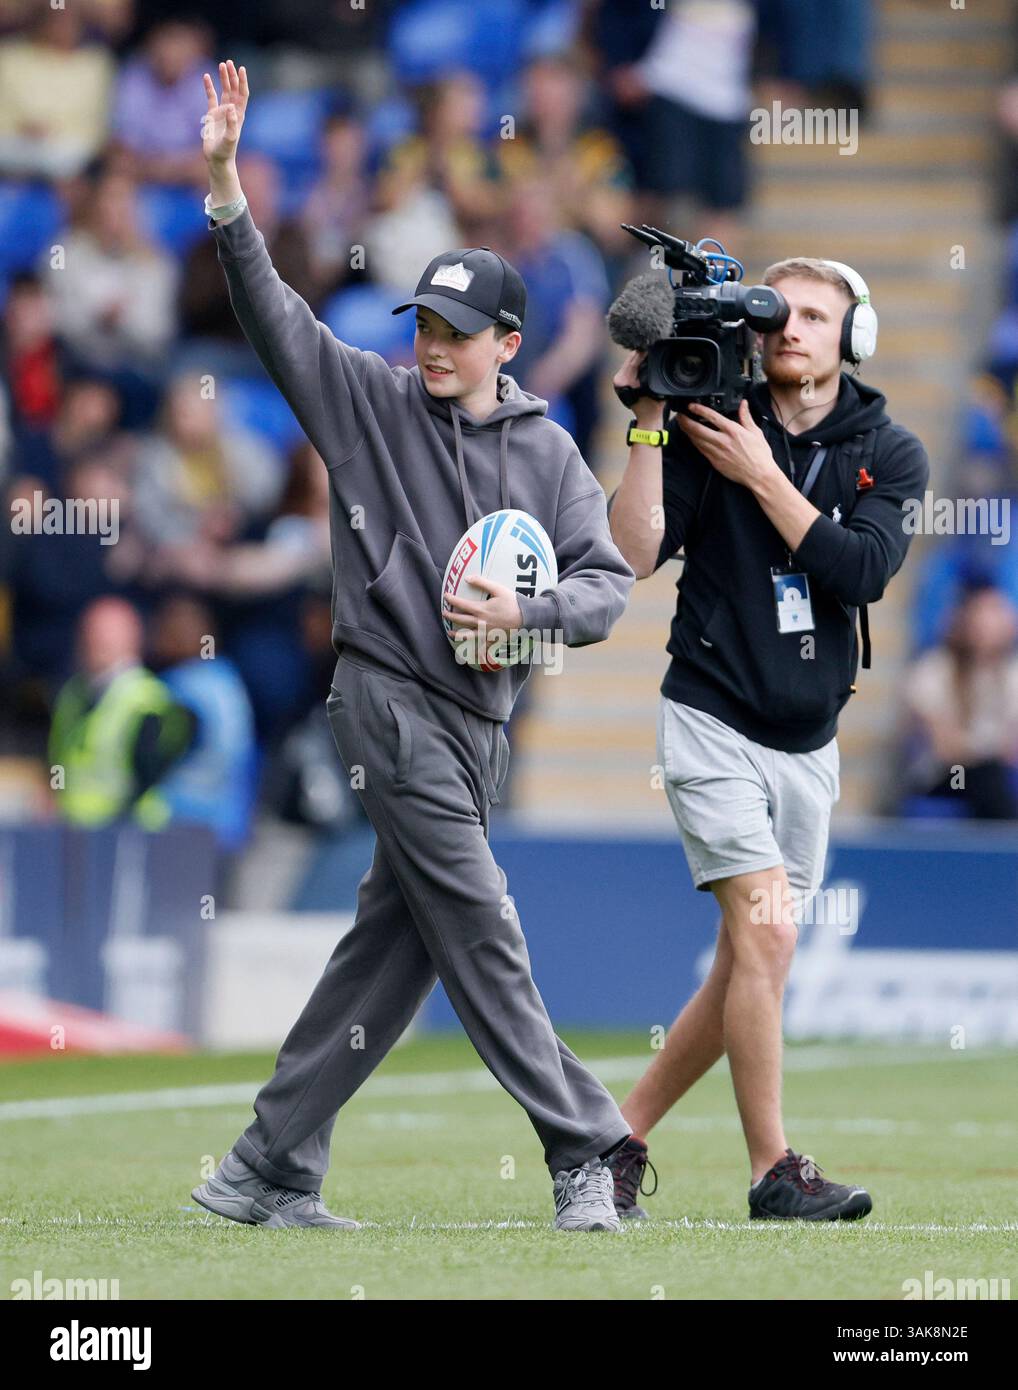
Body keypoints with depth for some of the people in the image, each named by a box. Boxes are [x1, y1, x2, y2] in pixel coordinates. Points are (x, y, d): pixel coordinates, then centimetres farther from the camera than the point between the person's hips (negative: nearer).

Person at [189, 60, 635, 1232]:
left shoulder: (549, 453, 8)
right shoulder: (370, 402, 1)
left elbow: (609, 583, 3)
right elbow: (272, 310, -7)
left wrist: (526, 613, -17)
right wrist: (224, 181, -20)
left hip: (477, 720, 5)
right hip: (389, 697, -5)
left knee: (391, 950, 6)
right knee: (479, 936, -9)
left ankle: (271, 1172, 12)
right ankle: (581, 1148, -6)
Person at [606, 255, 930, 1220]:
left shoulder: (889, 454, 2)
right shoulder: (708, 431, -5)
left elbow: (863, 571, -15)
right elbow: (634, 554, -15)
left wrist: (763, 477, -16)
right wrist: (649, 423, -18)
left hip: (808, 741, 4)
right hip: (715, 721, -4)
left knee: (750, 966, 6)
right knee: (765, 933, -17)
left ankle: (624, 1131, 20)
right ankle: (773, 1170, -12)